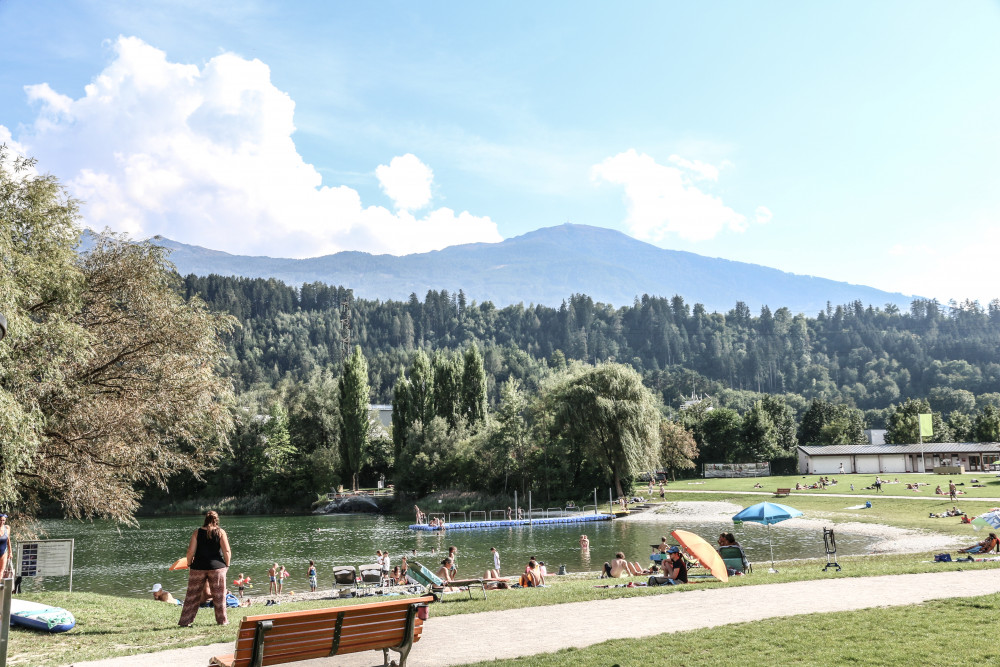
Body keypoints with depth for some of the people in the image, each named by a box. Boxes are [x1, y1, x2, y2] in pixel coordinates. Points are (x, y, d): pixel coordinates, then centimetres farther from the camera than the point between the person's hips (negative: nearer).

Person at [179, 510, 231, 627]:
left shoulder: (197, 532, 1)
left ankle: (185, 621, 10)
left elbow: (190, 551, -4)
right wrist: (227, 565, 6)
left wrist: (189, 564, 9)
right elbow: (226, 551, -6)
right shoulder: (221, 532, -1)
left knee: (192, 595, 9)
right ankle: (222, 620, 13)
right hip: (217, 566, -1)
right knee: (219, 595, 8)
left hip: (198, 567, 1)